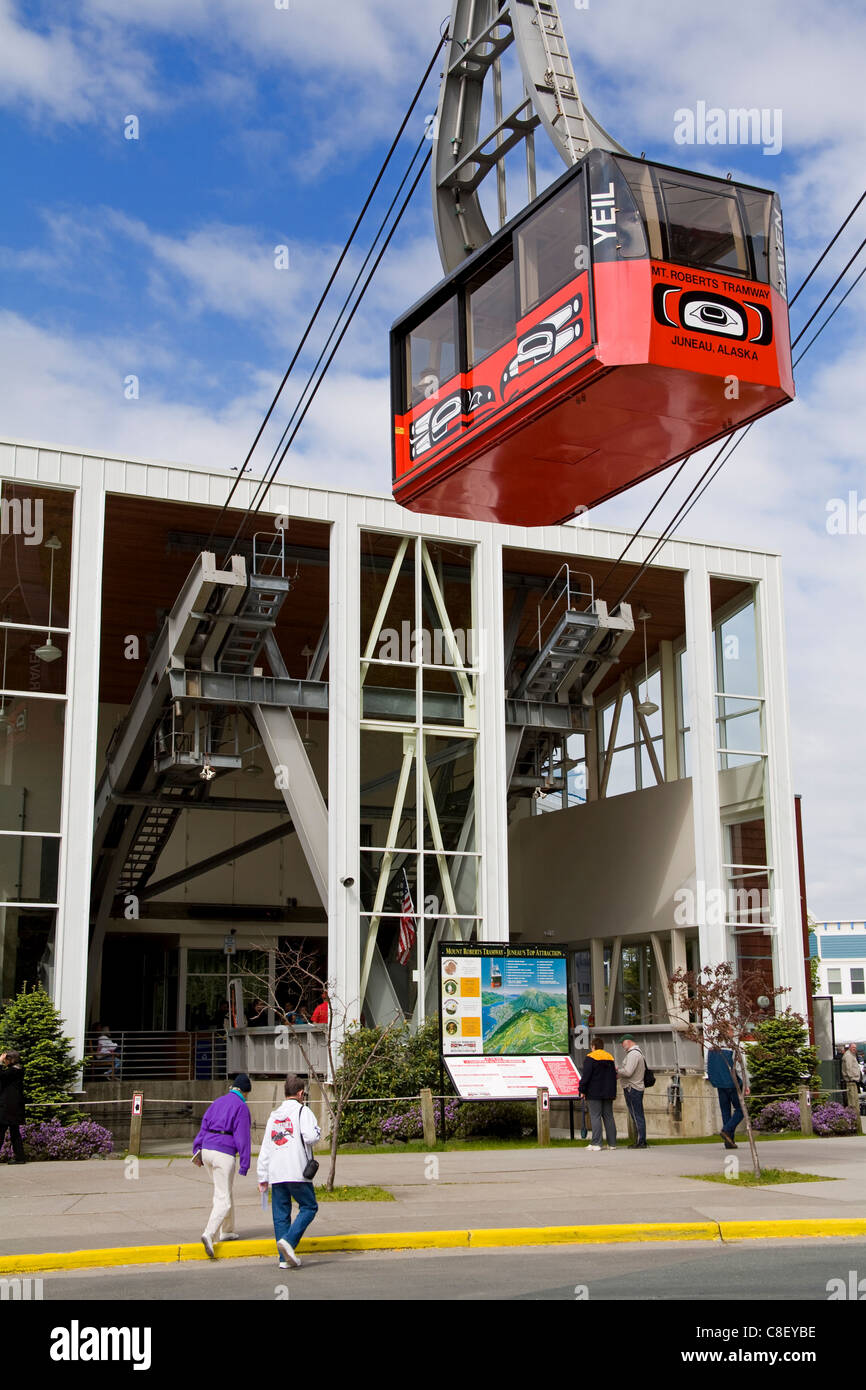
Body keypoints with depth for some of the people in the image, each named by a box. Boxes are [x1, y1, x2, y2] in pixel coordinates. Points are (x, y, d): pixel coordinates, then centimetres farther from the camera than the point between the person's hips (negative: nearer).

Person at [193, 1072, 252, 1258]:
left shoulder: (218, 1102, 15)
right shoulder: (241, 1107, -6)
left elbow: (203, 1126, 13)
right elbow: (242, 1137, -10)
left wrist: (197, 1150, 12)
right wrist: (244, 1164, -7)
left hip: (206, 1150, 7)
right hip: (224, 1154, -7)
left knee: (224, 1191, 24)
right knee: (223, 1200, -6)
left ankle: (226, 1231, 32)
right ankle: (209, 1234, -24)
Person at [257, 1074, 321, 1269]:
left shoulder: (273, 1115, 17)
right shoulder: (302, 1111, -1)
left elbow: (265, 1148, 16)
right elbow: (310, 1137, -15)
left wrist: (262, 1177, 19)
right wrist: (317, 1130, 8)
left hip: (275, 1173, 6)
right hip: (297, 1172, -6)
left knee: (281, 1214, 9)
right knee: (309, 1207, 6)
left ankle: (285, 1258, 8)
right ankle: (288, 1241, -12)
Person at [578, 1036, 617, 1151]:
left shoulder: (591, 1058, -7)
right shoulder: (610, 1058, 14)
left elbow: (585, 1076, -12)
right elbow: (614, 1076, 17)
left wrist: (582, 1090, -5)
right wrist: (613, 1092, 21)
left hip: (595, 1094, -6)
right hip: (608, 1094, 6)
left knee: (595, 1117, -6)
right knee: (609, 1117, 10)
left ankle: (596, 1144, -11)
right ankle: (612, 1143, 10)